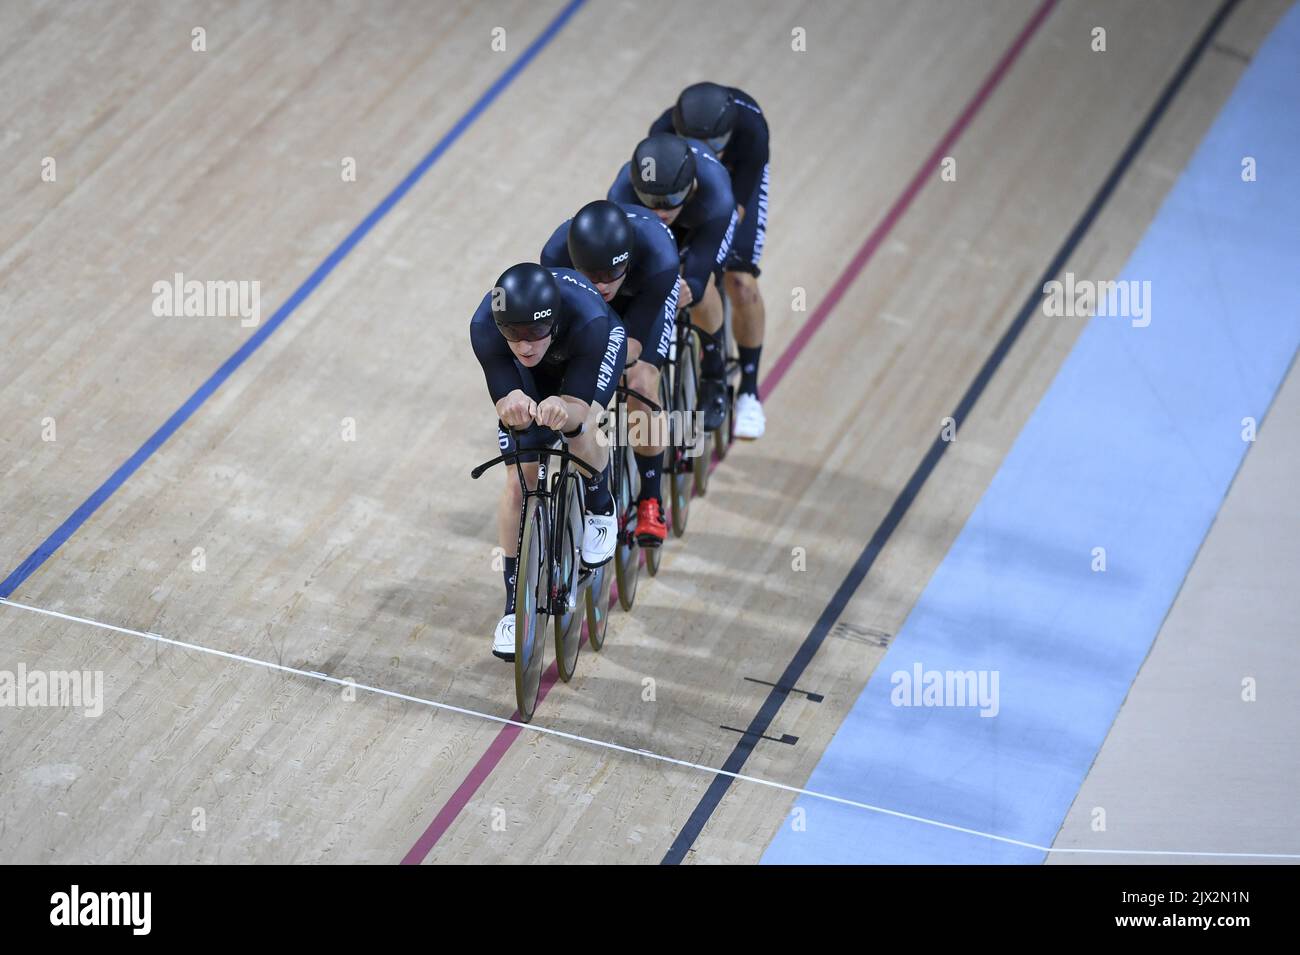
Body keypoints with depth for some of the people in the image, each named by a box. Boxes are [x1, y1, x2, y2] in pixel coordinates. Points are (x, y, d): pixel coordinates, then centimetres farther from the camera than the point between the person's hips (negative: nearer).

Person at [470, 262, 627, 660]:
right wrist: (512, 407, -60)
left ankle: (600, 509, 5)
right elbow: (504, 405, -35)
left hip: (593, 346, -2)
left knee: (582, 434, -30)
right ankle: (515, 605, 11)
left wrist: (563, 411, -65)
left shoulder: (588, 320, -45)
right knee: (519, 482, -5)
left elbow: (579, 407, -41)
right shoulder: (484, 328, -39)